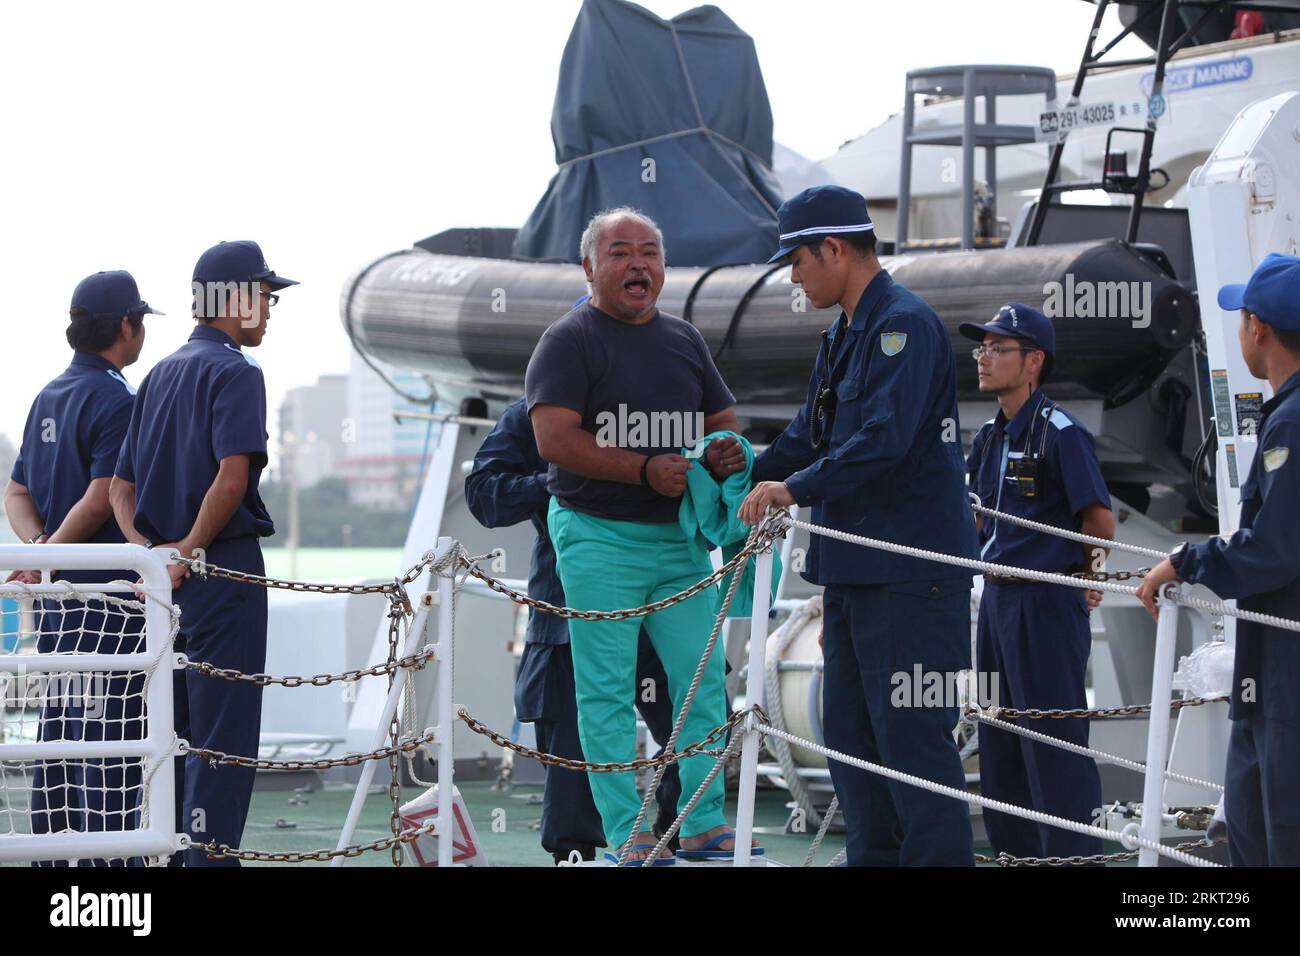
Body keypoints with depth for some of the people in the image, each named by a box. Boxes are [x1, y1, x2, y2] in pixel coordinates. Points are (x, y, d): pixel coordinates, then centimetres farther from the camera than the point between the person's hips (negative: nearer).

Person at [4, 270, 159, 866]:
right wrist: (49, 554, -11)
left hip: (56, 594, 9)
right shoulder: (116, 401, -12)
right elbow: (102, 498, -19)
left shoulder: (49, 397, 15)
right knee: (111, 736, -8)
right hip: (108, 590, -9)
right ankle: (111, 860, -9)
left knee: (58, 731, 11)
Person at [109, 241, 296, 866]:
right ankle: (208, 855, -9)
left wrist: (148, 549, 0)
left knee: (171, 738, 14)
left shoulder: (160, 374, 17)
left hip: (165, 576, 8)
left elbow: (122, 489, 14)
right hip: (223, 571, -8)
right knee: (223, 737, -6)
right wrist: (190, 551, -14)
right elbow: (232, 478, -24)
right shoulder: (234, 372, -10)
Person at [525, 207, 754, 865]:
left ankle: (705, 823, 12)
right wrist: (646, 471, -20)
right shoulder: (569, 341, -5)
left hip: (680, 536, 6)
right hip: (599, 538, -6)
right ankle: (624, 835, 0)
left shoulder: (684, 339, 15)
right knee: (607, 692, -3)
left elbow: (723, 419, 22)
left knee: (703, 683, 5)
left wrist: (727, 451, -3)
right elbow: (554, 439, -15)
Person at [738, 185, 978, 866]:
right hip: (855, 571, 10)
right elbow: (809, 437, 25)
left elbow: (883, 440, -24)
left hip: (910, 572, -10)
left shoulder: (905, 325, -14)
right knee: (850, 733, 12)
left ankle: (939, 856, -7)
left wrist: (796, 488, -19)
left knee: (912, 734, -10)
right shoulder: (843, 337, 18)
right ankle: (875, 857, 18)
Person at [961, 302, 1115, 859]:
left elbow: (1101, 522, -11)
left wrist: (1080, 573, 4)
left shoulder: (1060, 432, -12)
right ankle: (1014, 850, 22)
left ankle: (1072, 855, -5)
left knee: (1055, 744, -8)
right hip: (997, 599, 9)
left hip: (1048, 605, -9)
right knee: (999, 744, 13)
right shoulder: (990, 437, 13)